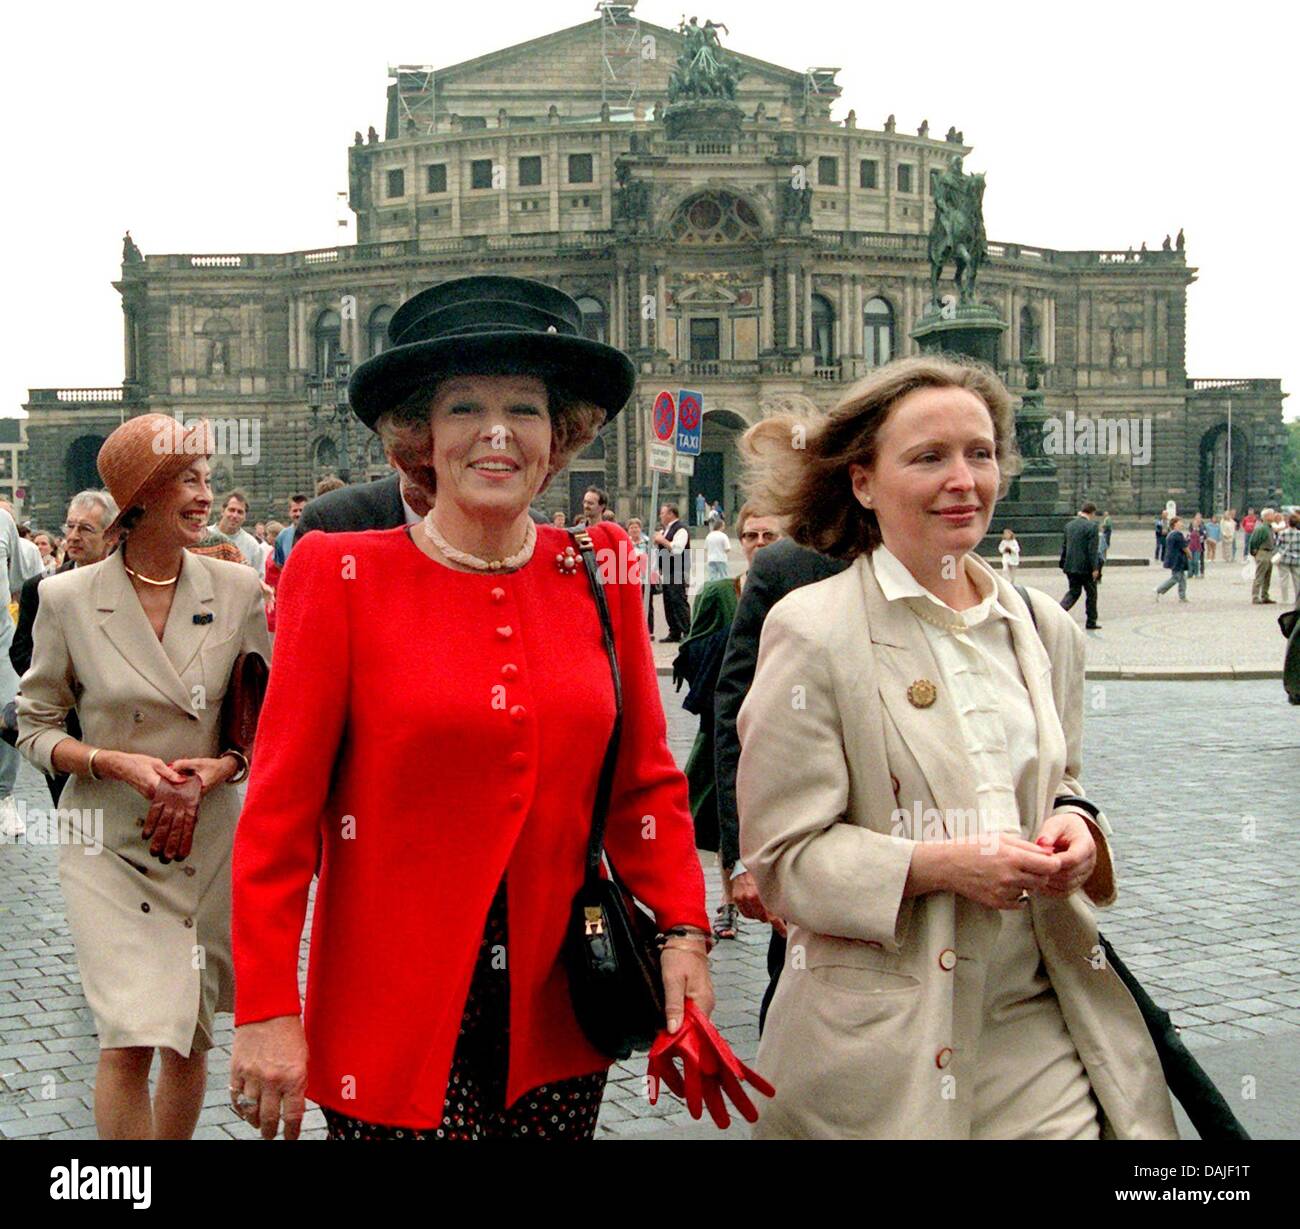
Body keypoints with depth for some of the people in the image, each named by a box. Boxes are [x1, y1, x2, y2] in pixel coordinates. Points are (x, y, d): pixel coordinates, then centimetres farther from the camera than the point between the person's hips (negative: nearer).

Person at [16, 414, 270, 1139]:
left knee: (190, 1041, 11)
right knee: (128, 1044, -11)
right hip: (110, 842, -2)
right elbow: (37, 727, 2)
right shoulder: (69, 598, -5)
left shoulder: (237, 590, -2)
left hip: (211, 839, 2)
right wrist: (115, 762, -15)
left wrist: (220, 766, -13)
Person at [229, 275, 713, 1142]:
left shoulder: (600, 571, 3)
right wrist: (266, 1012, -10)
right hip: (396, 1017, -3)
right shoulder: (342, 575, -6)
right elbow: (281, 808, -7)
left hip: (558, 1012, 3)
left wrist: (684, 934, -4)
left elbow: (645, 781, 7)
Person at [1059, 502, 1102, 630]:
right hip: (1085, 566, -5)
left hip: (1070, 566, 5)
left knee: (1073, 591, 15)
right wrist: (1095, 568, -14)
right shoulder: (1091, 526, -13)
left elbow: (1064, 546, 12)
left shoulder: (1069, 525, 7)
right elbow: (1092, 549, -17)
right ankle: (1091, 622, 16)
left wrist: (1064, 564, 20)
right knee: (1091, 593, 10)